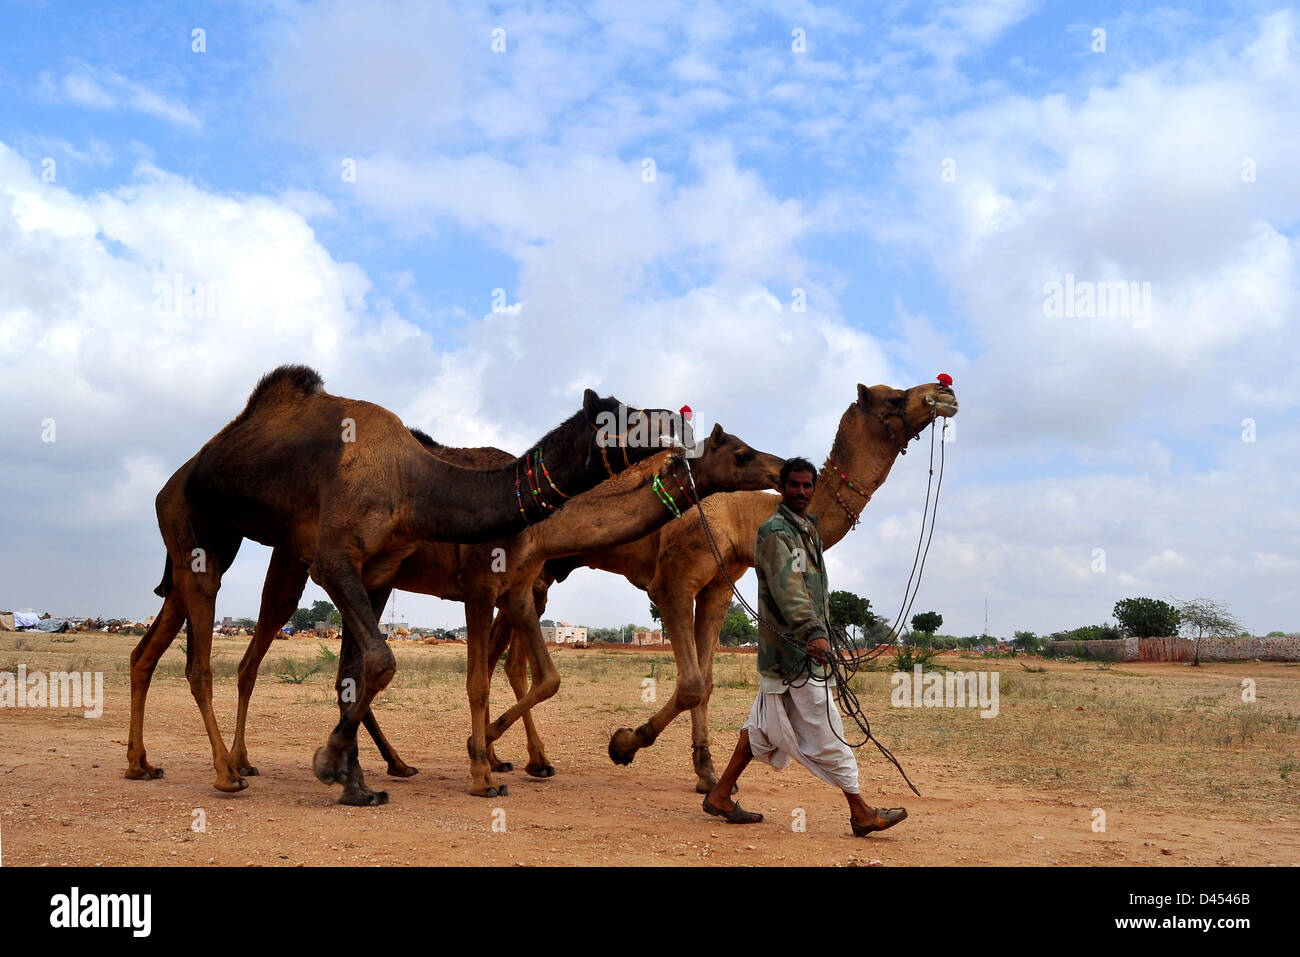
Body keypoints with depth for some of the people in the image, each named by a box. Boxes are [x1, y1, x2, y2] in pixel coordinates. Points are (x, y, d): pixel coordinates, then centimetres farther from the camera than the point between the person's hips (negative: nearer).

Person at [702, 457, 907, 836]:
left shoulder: (808, 530, 19)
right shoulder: (775, 531, -12)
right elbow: (787, 587, -26)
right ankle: (860, 812, 3)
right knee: (826, 728, -4)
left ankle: (720, 796, 19)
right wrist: (813, 632, -38)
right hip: (791, 648, -10)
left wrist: (822, 631, 24)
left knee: (765, 725, 12)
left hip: (805, 645, 10)